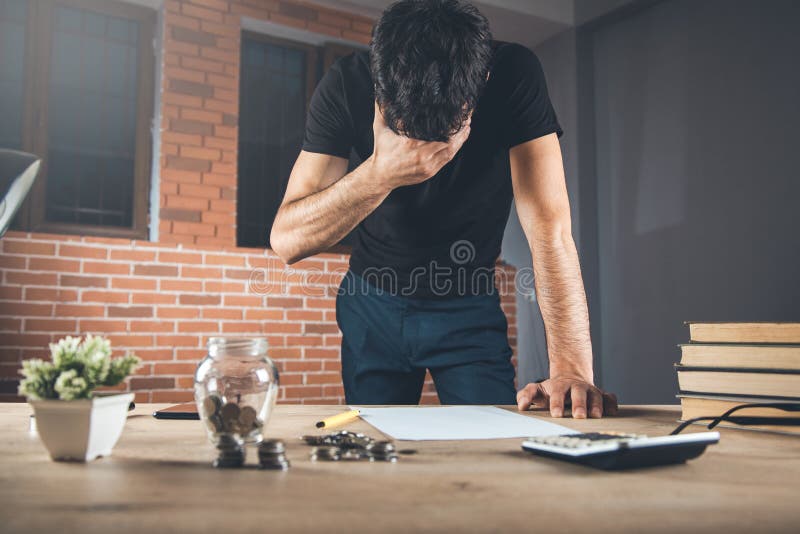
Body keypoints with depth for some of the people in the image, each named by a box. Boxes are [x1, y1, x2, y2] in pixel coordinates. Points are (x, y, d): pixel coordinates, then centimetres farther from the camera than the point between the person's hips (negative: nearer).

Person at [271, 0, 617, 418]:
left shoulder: (514, 77, -24)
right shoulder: (346, 86, -22)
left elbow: (550, 229, -29)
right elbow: (285, 240, -26)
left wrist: (571, 371, -38)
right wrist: (381, 173, -42)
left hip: (469, 308, 0)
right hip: (373, 306, 1)